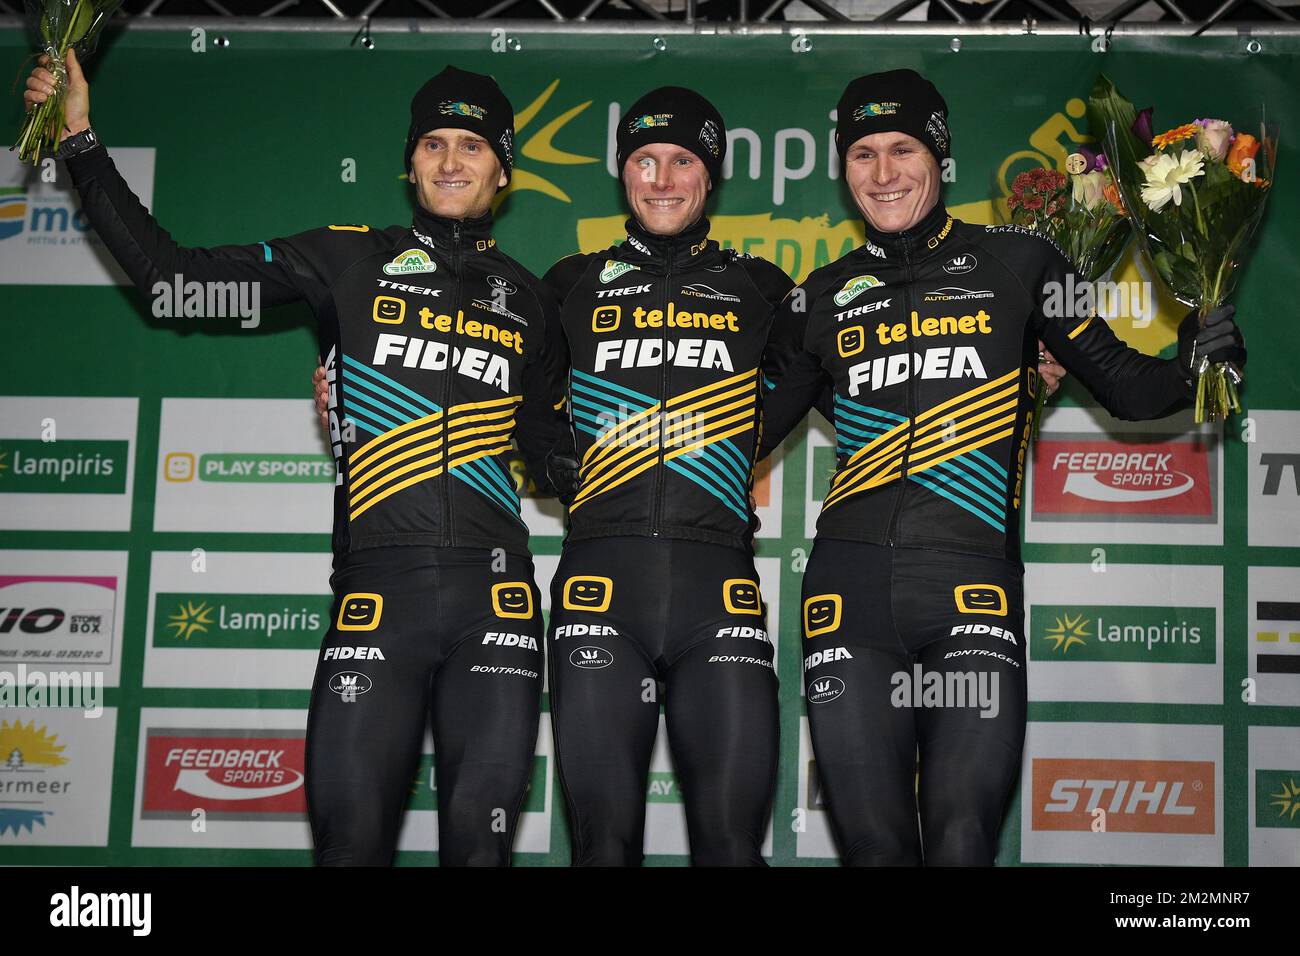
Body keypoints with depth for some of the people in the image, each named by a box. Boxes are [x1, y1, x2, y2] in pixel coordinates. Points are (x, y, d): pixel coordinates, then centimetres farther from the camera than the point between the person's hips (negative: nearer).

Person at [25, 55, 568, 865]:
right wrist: (83, 142, 8)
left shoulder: (528, 300, 16)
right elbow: (173, 275, 8)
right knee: (351, 831, -5)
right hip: (377, 586, -1)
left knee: (481, 830, -1)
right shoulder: (351, 260, 9)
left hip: (494, 589, 2)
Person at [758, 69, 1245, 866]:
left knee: (961, 842, -10)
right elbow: (755, 427, 22)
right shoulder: (824, 298, 15)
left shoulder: (1017, 262, 9)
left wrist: (1191, 367, -9)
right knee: (872, 844, 2)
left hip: (973, 586, -2)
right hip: (850, 583, 2)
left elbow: (1123, 385, 11)